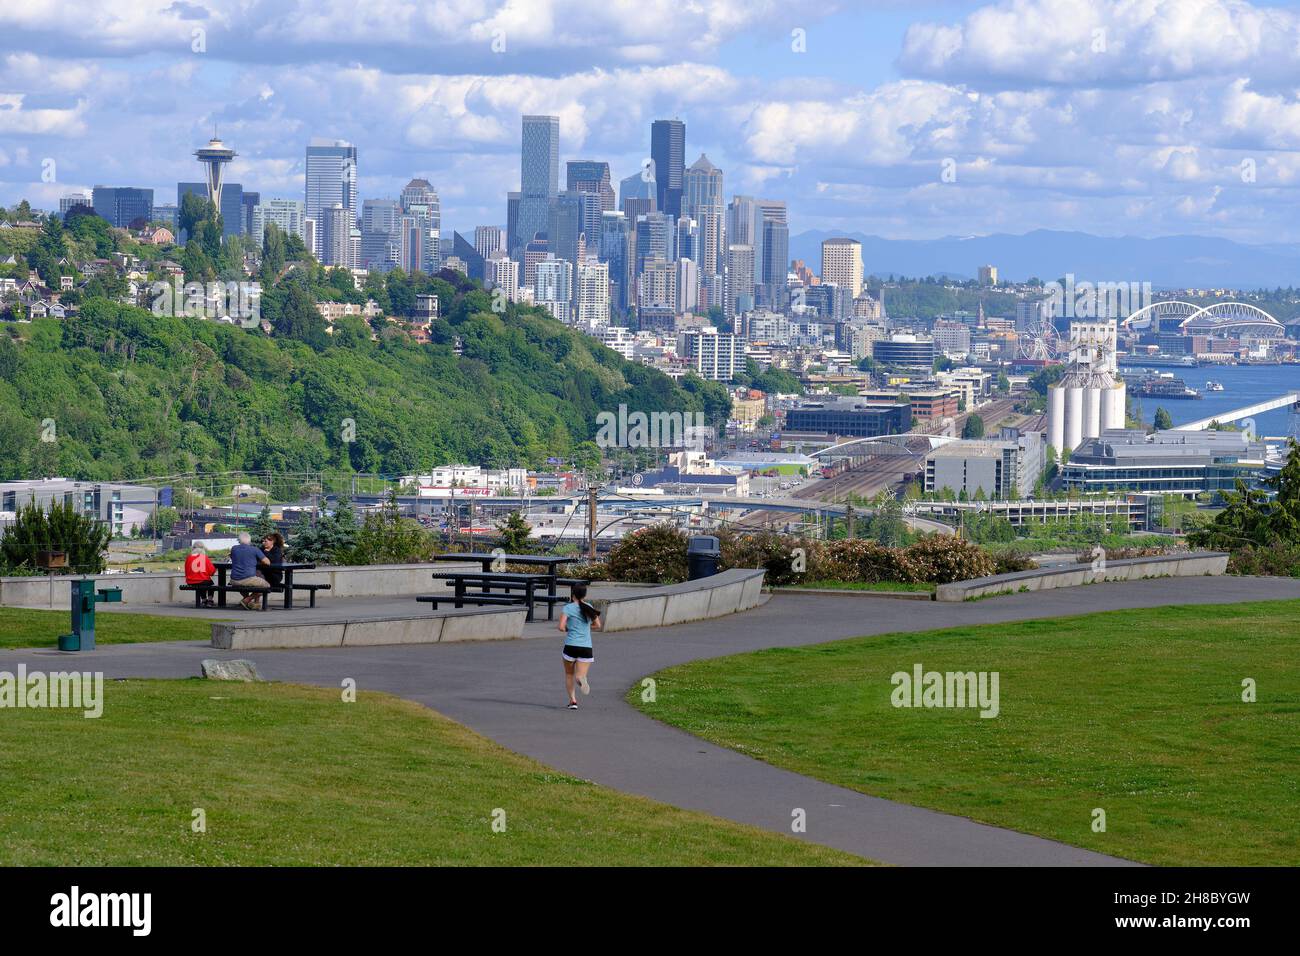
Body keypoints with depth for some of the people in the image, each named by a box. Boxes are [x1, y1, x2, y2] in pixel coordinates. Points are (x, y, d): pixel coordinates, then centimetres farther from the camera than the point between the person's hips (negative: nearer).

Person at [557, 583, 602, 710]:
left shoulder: (568, 608, -3)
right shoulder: (588, 607, 10)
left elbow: (561, 627, -11)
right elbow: (597, 625, 19)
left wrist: (566, 630, 11)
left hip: (571, 646, -2)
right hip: (586, 647, 2)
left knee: (569, 674, 21)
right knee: (580, 676, -2)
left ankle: (572, 700, 14)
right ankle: (581, 678, -39)